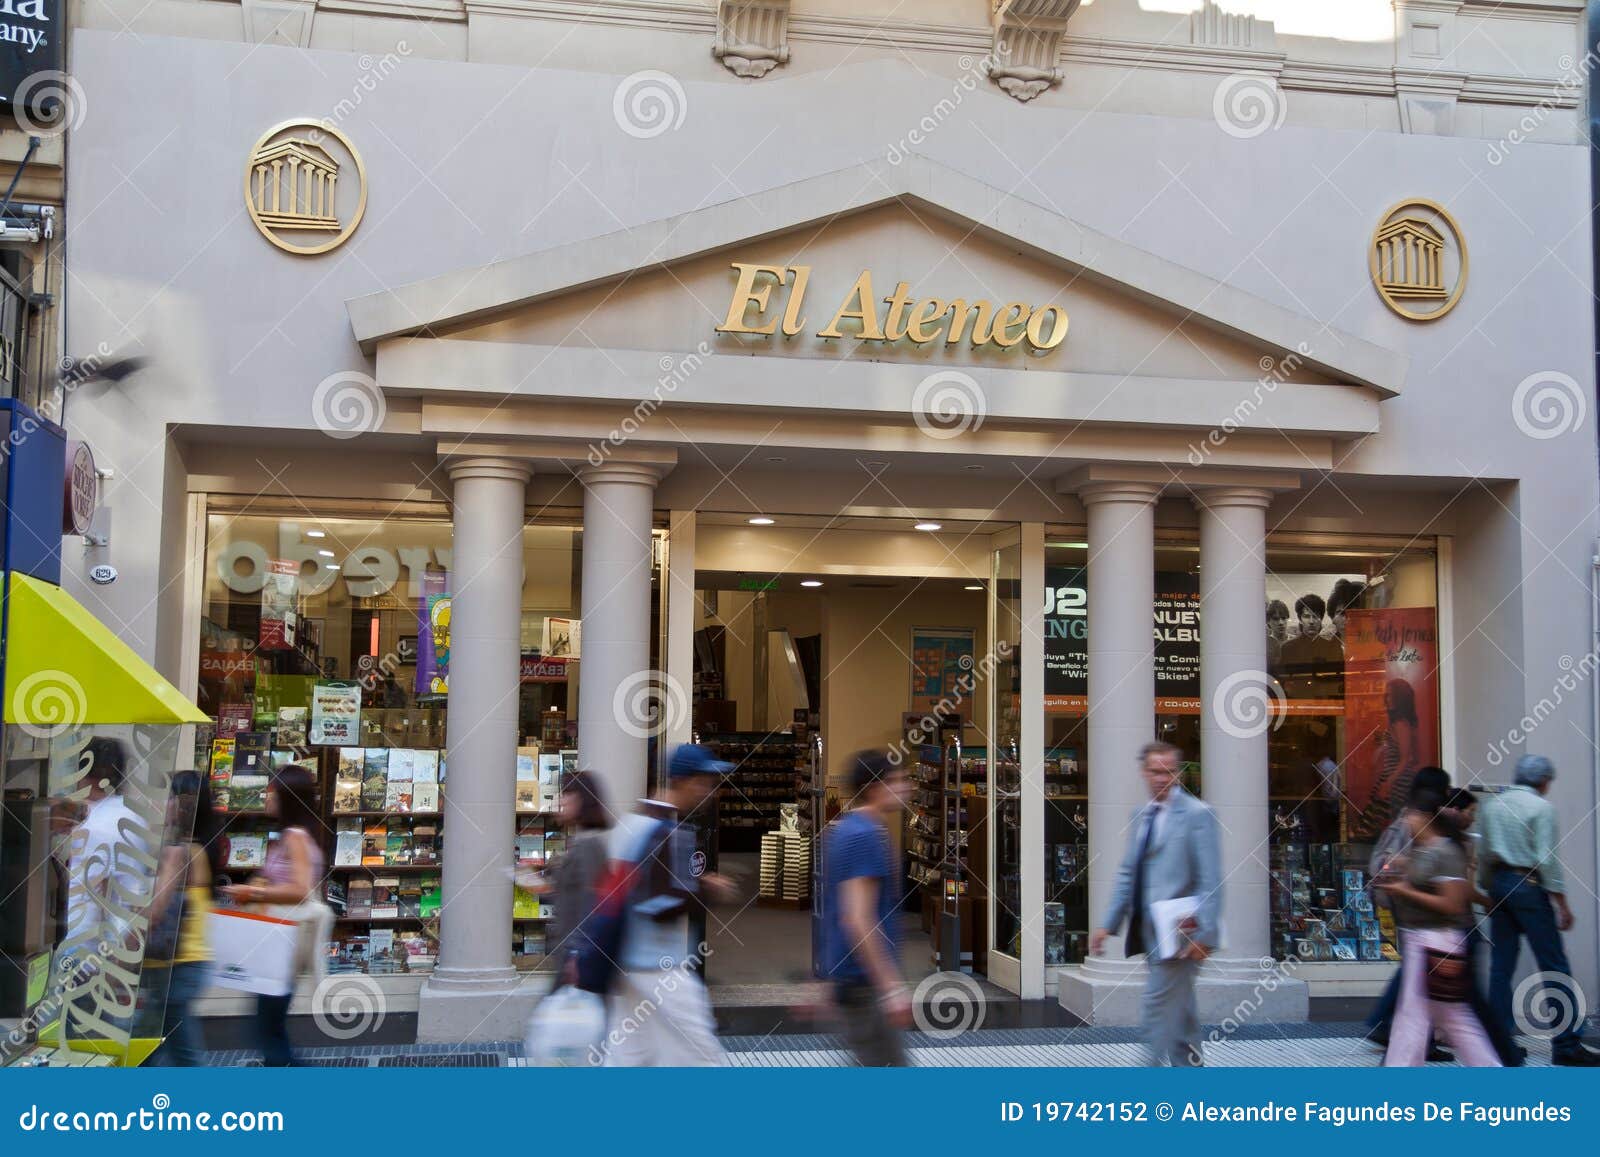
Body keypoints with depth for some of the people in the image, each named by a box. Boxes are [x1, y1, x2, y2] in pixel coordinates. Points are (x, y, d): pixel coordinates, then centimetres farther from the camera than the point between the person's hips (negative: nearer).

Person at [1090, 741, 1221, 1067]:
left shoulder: (1197, 814, -8)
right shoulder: (1140, 816, 14)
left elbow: (1210, 881, -11)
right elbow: (1128, 875, 17)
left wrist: (1204, 934, -17)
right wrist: (1108, 924, 12)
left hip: (1178, 930, -7)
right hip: (1148, 930, 7)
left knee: (1159, 1004, -11)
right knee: (1180, 1008, 16)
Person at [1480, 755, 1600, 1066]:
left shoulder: (1492, 804, 12)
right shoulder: (1541, 807, -7)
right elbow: (1547, 858, -13)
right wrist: (1562, 903, -9)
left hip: (1498, 883, 7)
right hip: (1528, 885, -7)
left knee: (1501, 967, 8)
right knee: (1554, 967, -3)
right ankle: (1566, 1044, -4)